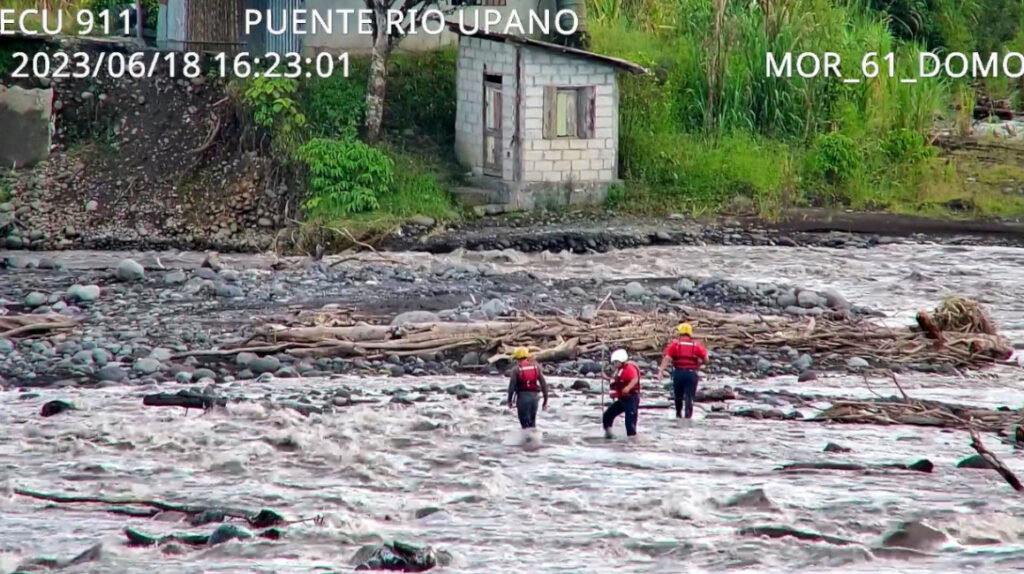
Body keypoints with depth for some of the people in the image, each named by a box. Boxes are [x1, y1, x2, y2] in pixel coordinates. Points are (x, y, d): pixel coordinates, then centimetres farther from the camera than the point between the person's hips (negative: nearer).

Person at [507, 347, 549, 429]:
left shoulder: (516, 369, -5)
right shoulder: (536, 367, 6)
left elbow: (512, 386, -7)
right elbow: (544, 384, 4)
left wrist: (510, 401, 4)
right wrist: (545, 400, 10)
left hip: (522, 397, -4)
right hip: (534, 396, 4)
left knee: (525, 423, 1)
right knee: (532, 421, 16)